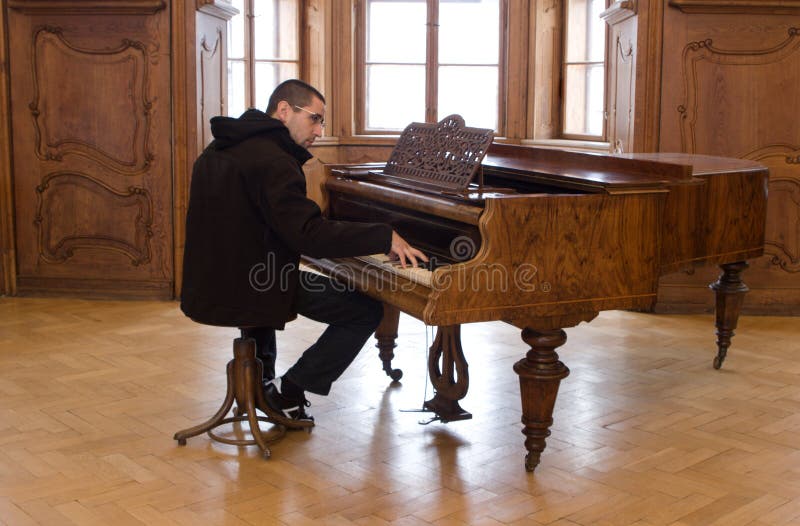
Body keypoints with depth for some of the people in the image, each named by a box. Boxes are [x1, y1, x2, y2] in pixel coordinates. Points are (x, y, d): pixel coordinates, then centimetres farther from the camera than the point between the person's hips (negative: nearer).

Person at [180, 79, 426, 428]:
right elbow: (309, 235, -27)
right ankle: (287, 392, 3)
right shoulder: (272, 161, -18)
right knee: (366, 311, -4)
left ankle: (260, 377, 35)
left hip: (212, 281, 10)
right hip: (253, 284, -9)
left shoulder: (221, 149, 13)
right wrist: (385, 237, -24)